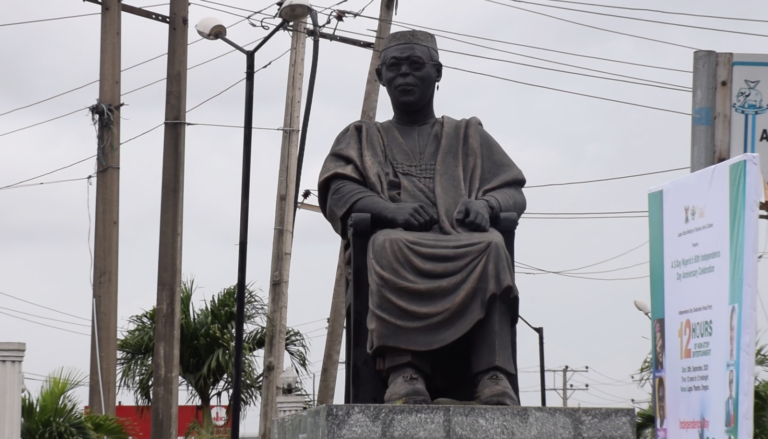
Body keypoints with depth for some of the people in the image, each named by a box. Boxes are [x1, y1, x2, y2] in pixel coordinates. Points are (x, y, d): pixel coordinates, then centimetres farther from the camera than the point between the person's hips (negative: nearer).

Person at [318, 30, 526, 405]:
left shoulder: (469, 136, 30)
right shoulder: (362, 138, 28)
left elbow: (514, 193, 17)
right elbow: (338, 195, 8)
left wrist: (486, 205, -9)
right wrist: (392, 210, -14)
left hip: (463, 245, 1)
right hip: (399, 242, -1)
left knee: (492, 244, -36)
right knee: (388, 244, -39)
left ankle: (493, 377, -46)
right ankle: (403, 370, -50)